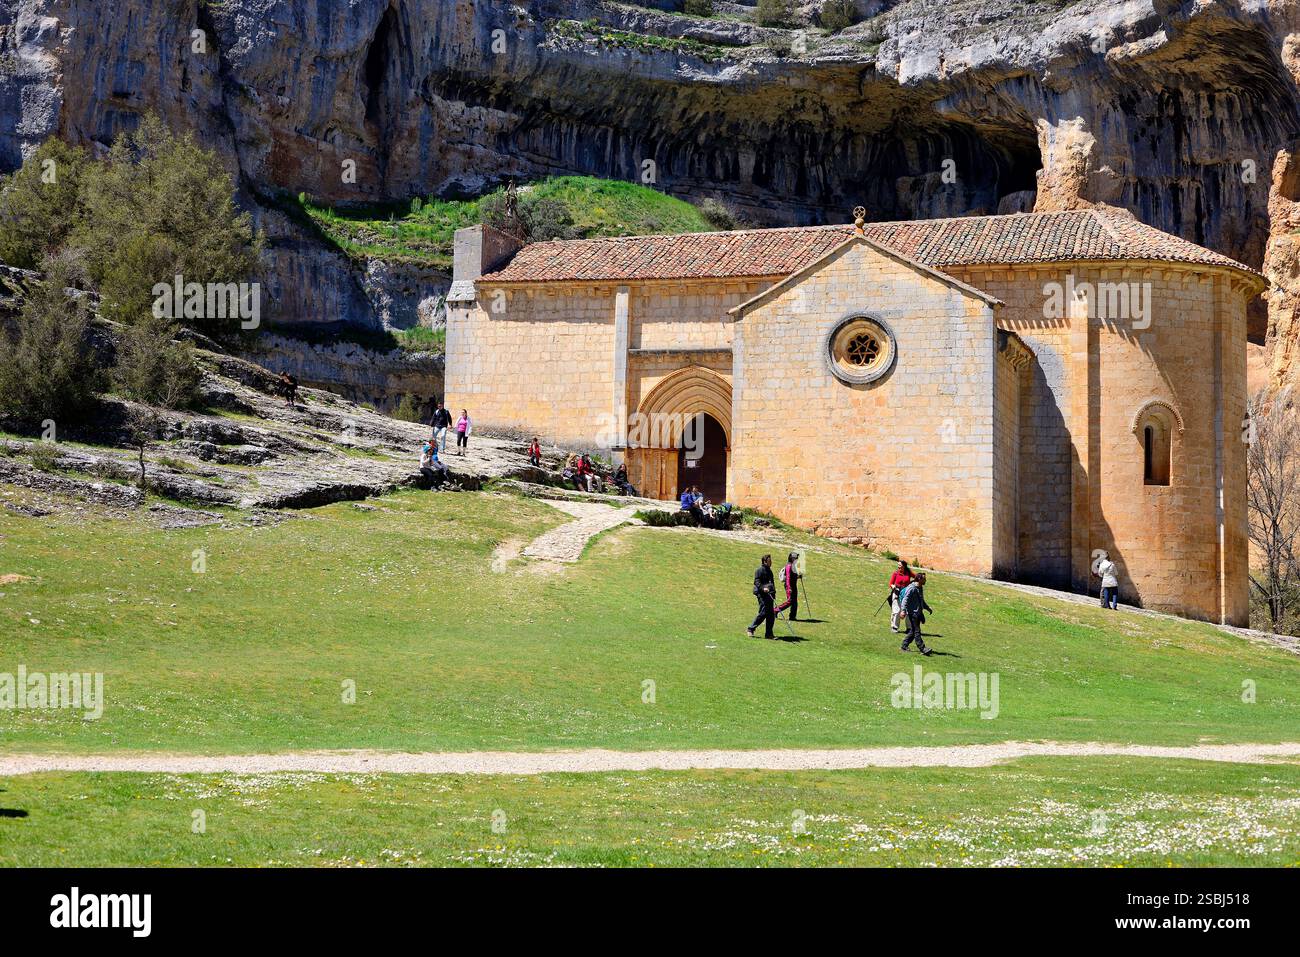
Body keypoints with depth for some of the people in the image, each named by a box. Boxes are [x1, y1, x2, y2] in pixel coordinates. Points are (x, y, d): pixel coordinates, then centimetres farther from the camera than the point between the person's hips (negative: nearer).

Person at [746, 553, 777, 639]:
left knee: (771, 614, 4)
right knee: (763, 613, -12)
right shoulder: (760, 570, -7)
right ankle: (750, 629, 0)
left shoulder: (769, 570, 20)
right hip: (761, 594, -9)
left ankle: (769, 634, 8)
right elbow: (756, 581, -15)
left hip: (768, 595, 9)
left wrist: (773, 594, 27)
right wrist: (763, 588, -30)